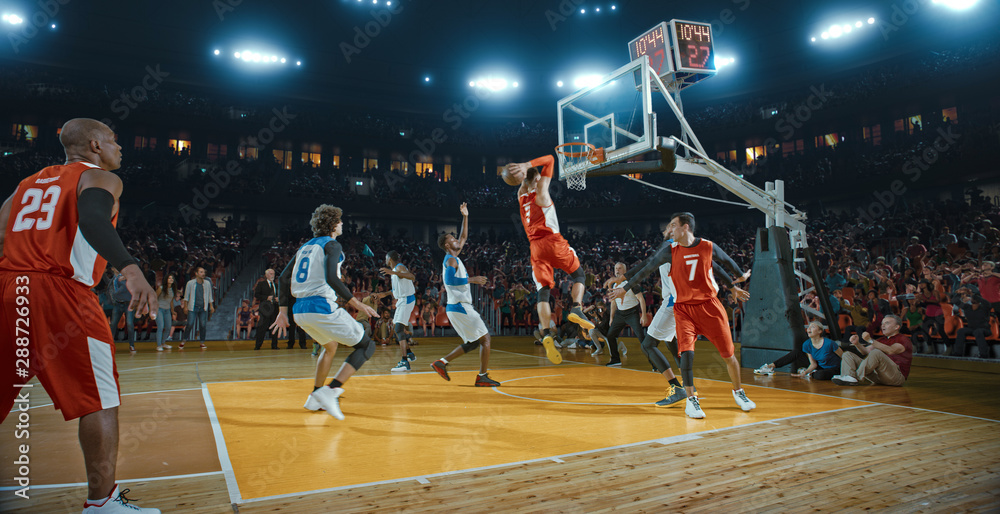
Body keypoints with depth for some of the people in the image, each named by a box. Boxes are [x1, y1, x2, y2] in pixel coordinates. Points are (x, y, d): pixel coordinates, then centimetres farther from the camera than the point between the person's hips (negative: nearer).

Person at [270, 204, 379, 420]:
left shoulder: (305, 246, 20)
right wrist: (356, 303, -16)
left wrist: (282, 311, 21)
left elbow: (284, 277, 18)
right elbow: (331, 278, -19)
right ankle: (331, 392, -13)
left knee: (330, 346, 33)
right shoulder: (331, 245, -3)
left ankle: (316, 397, 34)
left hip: (301, 311, 8)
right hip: (322, 307, -8)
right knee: (367, 346, 0)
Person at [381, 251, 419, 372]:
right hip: (402, 300, 11)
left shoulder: (399, 267, -15)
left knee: (399, 328, -19)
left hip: (407, 300, -11)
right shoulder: (395, 270, 16)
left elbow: (412, 277, -38)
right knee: (395, 327, 20)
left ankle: (404, 362, -26)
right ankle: (409, 354, 30)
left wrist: (393, 272, -49)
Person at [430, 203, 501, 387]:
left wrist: (465, 217, 26)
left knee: (472, 343, 14)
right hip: (460, 307, -10)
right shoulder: (451, 260, -11)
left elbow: (464, 237, 28)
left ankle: (442, 362, 12)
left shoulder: (453, 258, 17)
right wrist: (472, 279, -25)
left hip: (458, 307, 10)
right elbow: (449, 279, -29)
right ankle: (482, 377, -1)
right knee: (485, 338, -4)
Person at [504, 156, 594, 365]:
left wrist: (524, 173, 24)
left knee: (543, 291, -1)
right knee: (579, 274, 15)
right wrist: (527, 165, -5)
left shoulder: (521, 196, 16)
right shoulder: (541, 190, 2)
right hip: (552, 240, -4)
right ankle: (576, 308, -8)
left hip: (535, 246, 4)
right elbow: (550, 160, 3)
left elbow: (524, 184, 41)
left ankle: (547, 334, -17)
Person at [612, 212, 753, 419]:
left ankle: (738, 392, 30)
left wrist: (740, 276, 34)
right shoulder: (670, 251, -3)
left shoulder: (708, 247, -2)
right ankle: (691, 400, -2)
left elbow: (727, 261, 17)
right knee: (687, 353, -16)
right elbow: (646, 269, 3)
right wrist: (625, 287, 4)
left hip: (710, 305, 1)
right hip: (684, 308, -1)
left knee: (728, 354, 6)